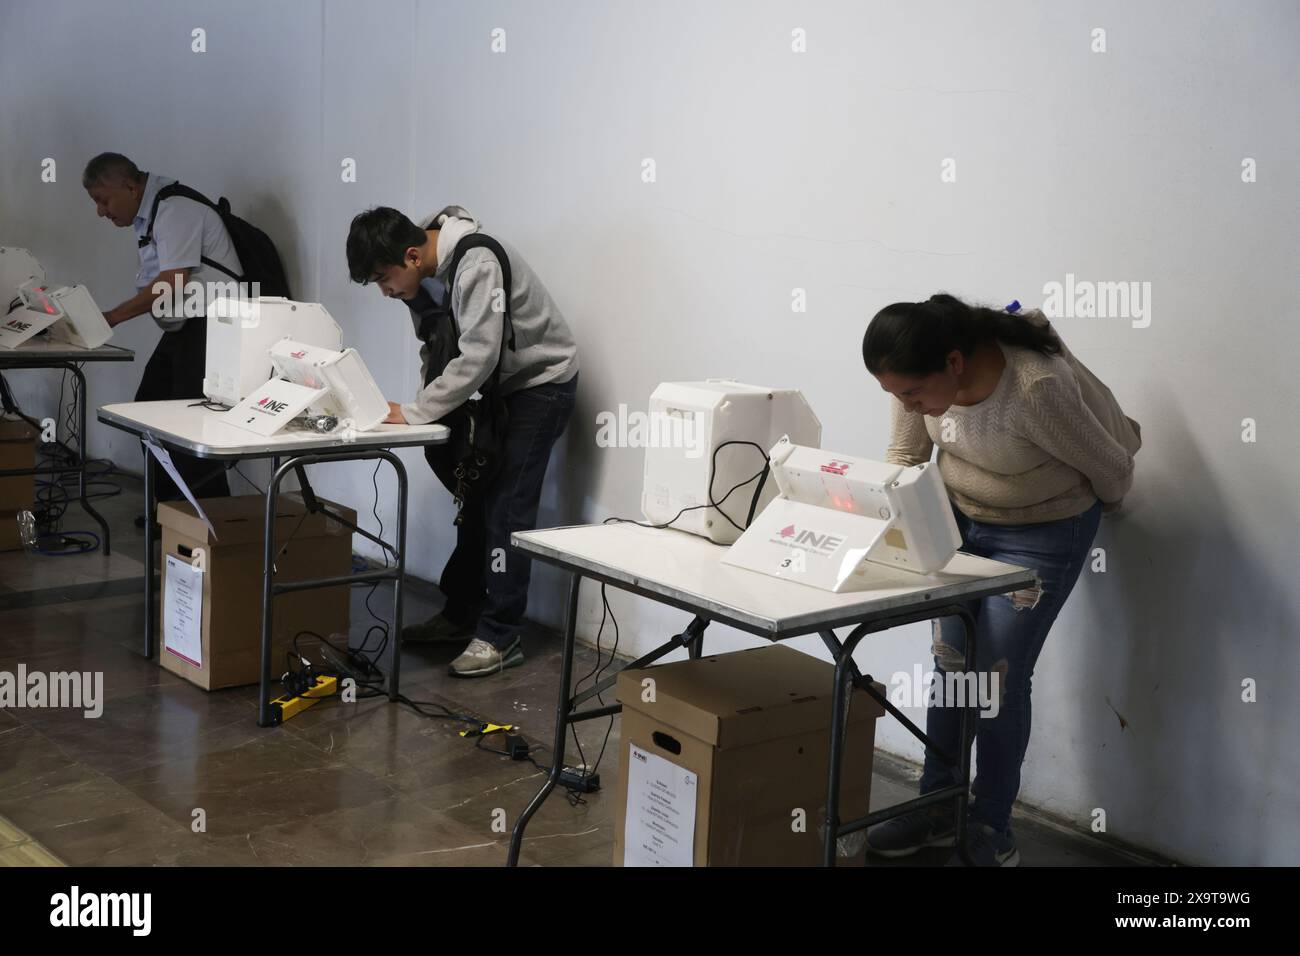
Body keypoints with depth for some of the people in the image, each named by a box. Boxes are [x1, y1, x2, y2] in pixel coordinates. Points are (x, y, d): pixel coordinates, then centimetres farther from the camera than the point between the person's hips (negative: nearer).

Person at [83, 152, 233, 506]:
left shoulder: (174, 209, -15)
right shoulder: (145, 215, 14)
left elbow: (172, 284, -21)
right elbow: (153, 285, 14)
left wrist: (111, 317, -16)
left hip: (212, 326, -10)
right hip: (182, 327, 10)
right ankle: (171, 508, 18)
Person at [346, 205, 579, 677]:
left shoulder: (475, 265, -31)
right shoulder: (423, 273, -3)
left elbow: (477, 356, -35)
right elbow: (434, 345, 8)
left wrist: (415, 412, -31)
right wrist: (427, 401, -7)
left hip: (542, 383, -9)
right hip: (500, 385, 9)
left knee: (506, 508, -11)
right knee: (477, 498, 13)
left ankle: (500, 638, -5)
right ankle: (461, 613, 24)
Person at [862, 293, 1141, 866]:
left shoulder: (1036, 388, -37)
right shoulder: (920, 373, -20)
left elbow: (1109, 464, -19)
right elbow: (905, 454, -4)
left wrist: (1109, 505, 1)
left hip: (1042, 533, -6)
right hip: (960, 517, 6)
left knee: (999, 678, -5)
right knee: (950, 664, 9)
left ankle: (992, 837, 13)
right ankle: (937, 809, 25)